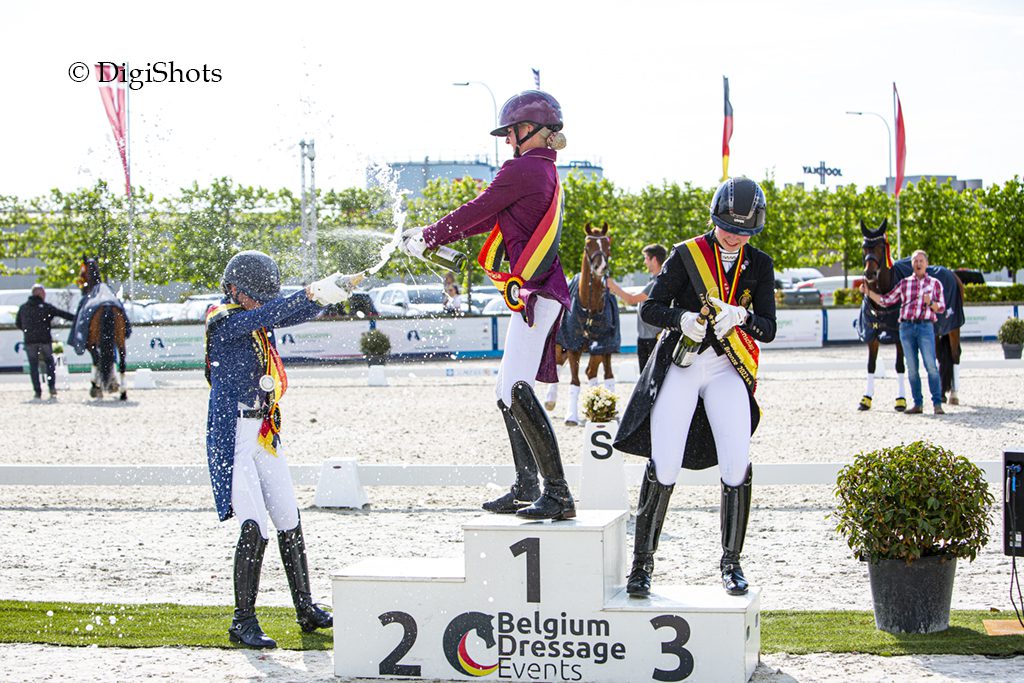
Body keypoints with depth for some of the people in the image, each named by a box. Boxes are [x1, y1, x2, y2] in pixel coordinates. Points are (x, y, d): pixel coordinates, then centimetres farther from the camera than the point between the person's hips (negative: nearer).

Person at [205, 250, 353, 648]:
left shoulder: (260, 318, 12)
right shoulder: (222, 321, -11)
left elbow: (296, 314, -1)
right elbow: (260, 317, -29)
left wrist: (326, 294, -24)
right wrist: (310, 294, -41)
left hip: (265, 435, 8)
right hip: (232, 435, -8)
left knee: (289, 522, 11)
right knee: (254, 529, -15)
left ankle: (306, 611, 22)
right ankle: (243, 622, -6)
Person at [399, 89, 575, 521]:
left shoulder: (522, 169, -11)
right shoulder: (545, 171, 20)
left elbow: (473, 213, -7)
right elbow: (489, 218, 26)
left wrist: (425, 240, 7)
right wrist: (429, 236, 27)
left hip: (533, 291, -10)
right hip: (539, 291, 10)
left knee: (518, 390, -16)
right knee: (508, 392, 15)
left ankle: (558, 494, -19)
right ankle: (526, 488, 19)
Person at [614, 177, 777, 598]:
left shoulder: (759, 265, 6)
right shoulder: (686, 254, -2)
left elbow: (768, 328, -1)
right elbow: (650, 308, -5)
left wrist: (740, 317, -23)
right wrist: (682, 319, -25)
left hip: (728, 372, 2)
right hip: (679, 366, -2)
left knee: (737, 466, -10)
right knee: (664, 467, -10)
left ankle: (731, 562, 7)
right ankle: (642, 561, 2)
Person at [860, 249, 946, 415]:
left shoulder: (935, 283, 8)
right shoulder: (904, 283, 14)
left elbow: (942, 308, 6)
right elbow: (886, 301, 16)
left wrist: (930, 303, -13)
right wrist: (868, 292, 7)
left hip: (925, 327, -3)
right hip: (906, 327, 3)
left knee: (931, 365, -12)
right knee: (912, 368, 4)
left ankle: (937, 404, -10)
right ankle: (917, 404, 9)